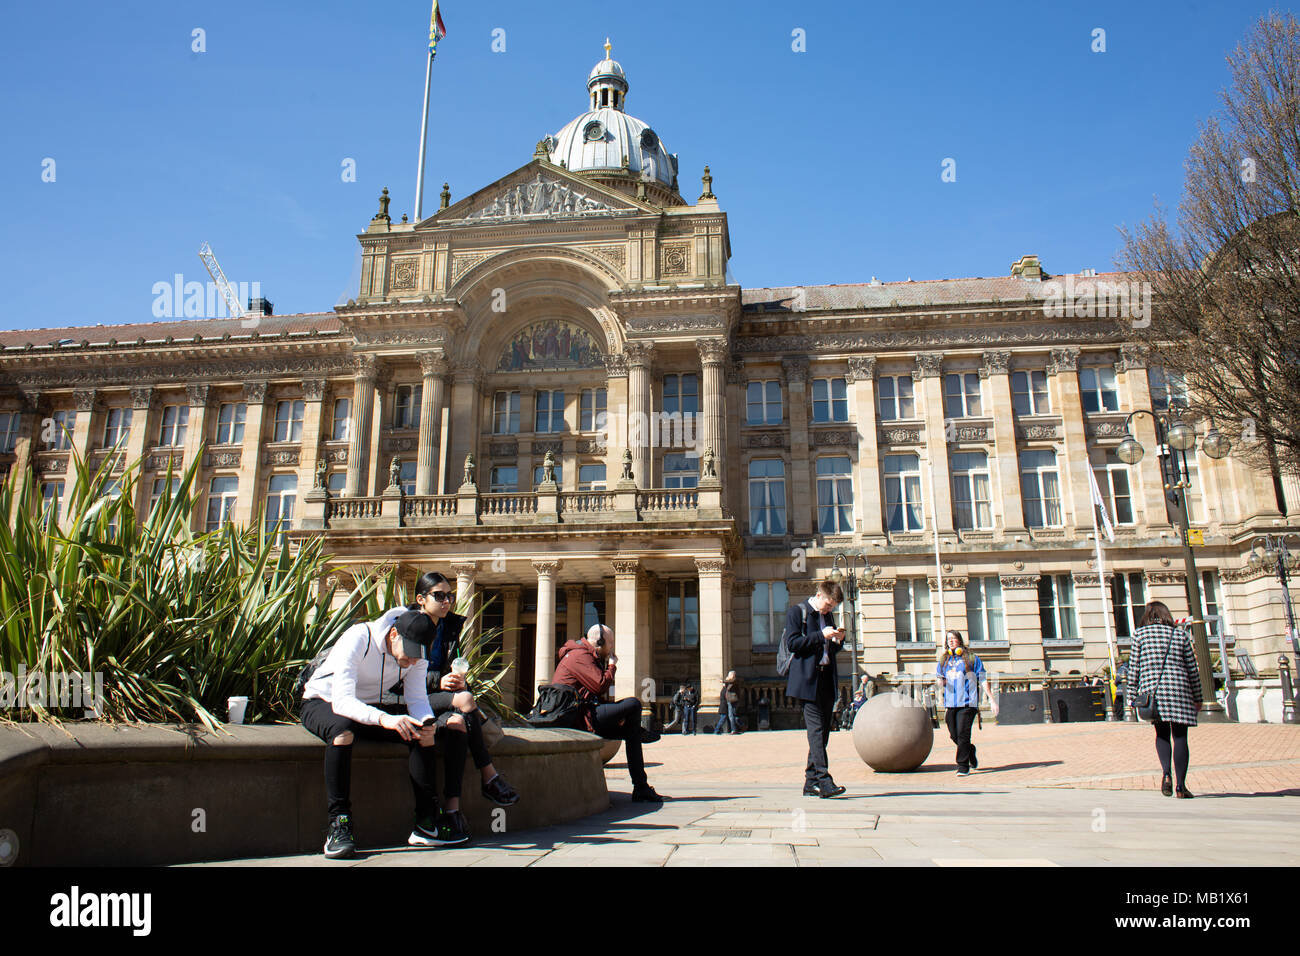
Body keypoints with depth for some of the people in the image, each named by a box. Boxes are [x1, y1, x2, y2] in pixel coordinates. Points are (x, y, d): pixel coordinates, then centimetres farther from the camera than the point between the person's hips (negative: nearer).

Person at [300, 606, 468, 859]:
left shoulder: (416, 654, -11)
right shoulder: (357, 639, -30)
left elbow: (416, 698, -13)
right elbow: (341, 700, -39)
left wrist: (427, 722, -37)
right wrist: (384, 719, -56)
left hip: (368, 709, 5)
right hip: (323, 703, -5)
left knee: (423, 733, -17)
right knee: (343, 730, -40)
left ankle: (427, 823, -14)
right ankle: (339, 824, -33)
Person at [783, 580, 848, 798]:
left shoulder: (828, 616, 20)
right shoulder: (796, 612, -1)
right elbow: (792, 643, -12)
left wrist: (838, 641, 5)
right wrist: (820, 635, -16)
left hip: (827, 679, 7)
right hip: (808, 679, -7)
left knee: (822, 731, 6)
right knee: (816, 729, -12)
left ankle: (811, 782, 11)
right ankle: (823, 780, -15)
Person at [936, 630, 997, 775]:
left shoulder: (971, 658, 3)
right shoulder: (944, 660, 15)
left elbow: (982, 679, 4)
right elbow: (941, 679, 21)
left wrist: (991, 699, 0)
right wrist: (941, 681, -3)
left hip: (967, 702, -5)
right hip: (950, 703, 5)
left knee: (962, 734, -11)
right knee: (954, 735, 6)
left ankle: (963, 766, -3)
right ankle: (971, 752, 33)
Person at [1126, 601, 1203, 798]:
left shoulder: (1140, 634, 5)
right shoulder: (1180, 634, 9)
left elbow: (1134, 667, 2)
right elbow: (1192, 669, 10)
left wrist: (1131, 696, 6)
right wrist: (1197, 697, 18)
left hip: (1151, 689, 0)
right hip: (1179, 690, 0)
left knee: (1162, 734, 14)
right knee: (1180, 737, 4)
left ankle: (1166, 773, -7)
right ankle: (1181, 786, 2)